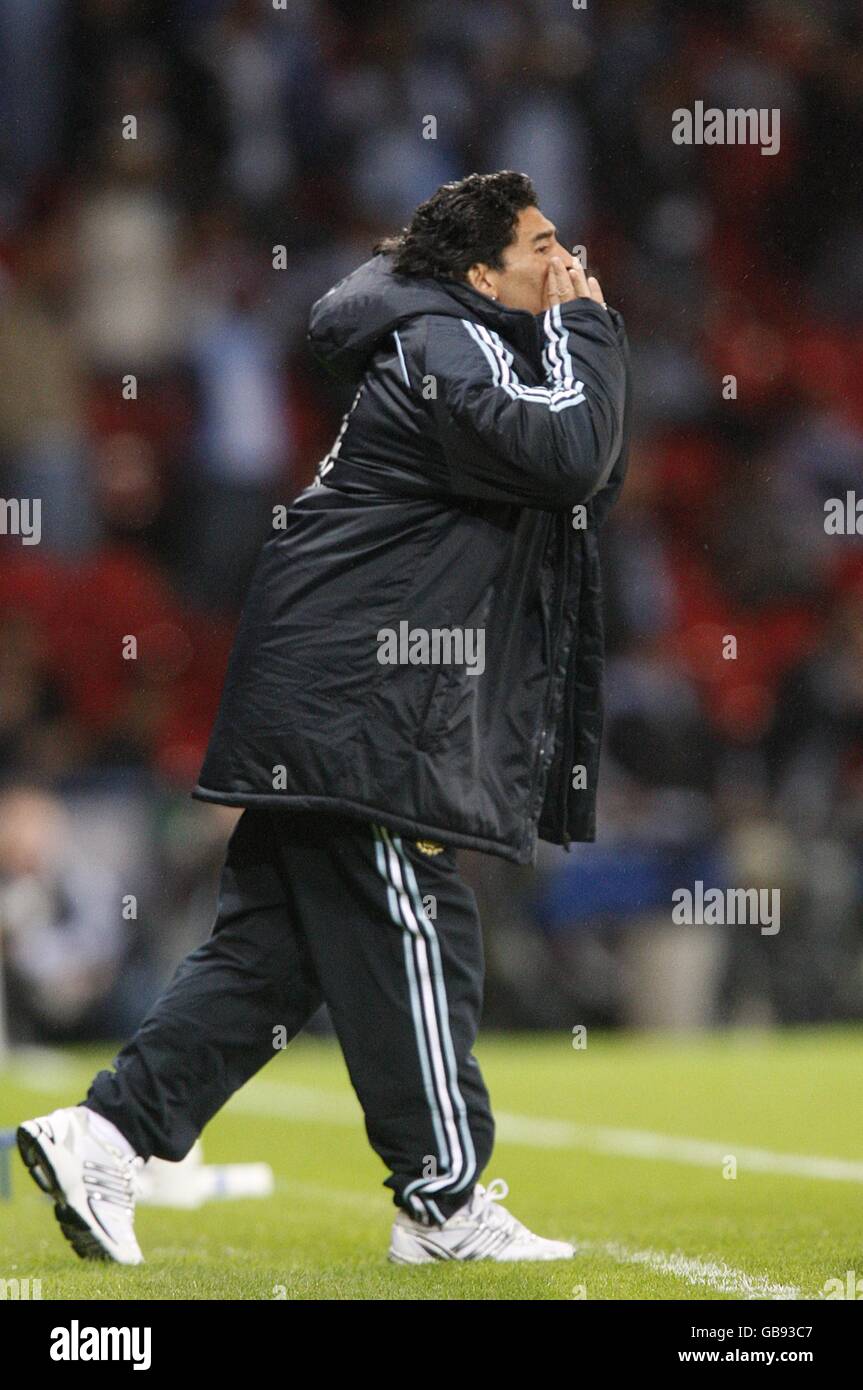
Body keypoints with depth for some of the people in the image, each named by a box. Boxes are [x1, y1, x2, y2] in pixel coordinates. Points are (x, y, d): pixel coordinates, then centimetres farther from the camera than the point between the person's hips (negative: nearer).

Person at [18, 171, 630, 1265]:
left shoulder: (462, 349, 22)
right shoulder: (447, 347, -10)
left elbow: (599, 476, 25)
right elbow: (568, 454, -24)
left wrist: (581, 338, 14)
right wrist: (587, 327, -11)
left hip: (330, 712, 11)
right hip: (362, 714, -11)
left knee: (272, 947, 8)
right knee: (412, 938, -5)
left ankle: (102, 1134, 3)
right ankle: (445, 1200, 1)